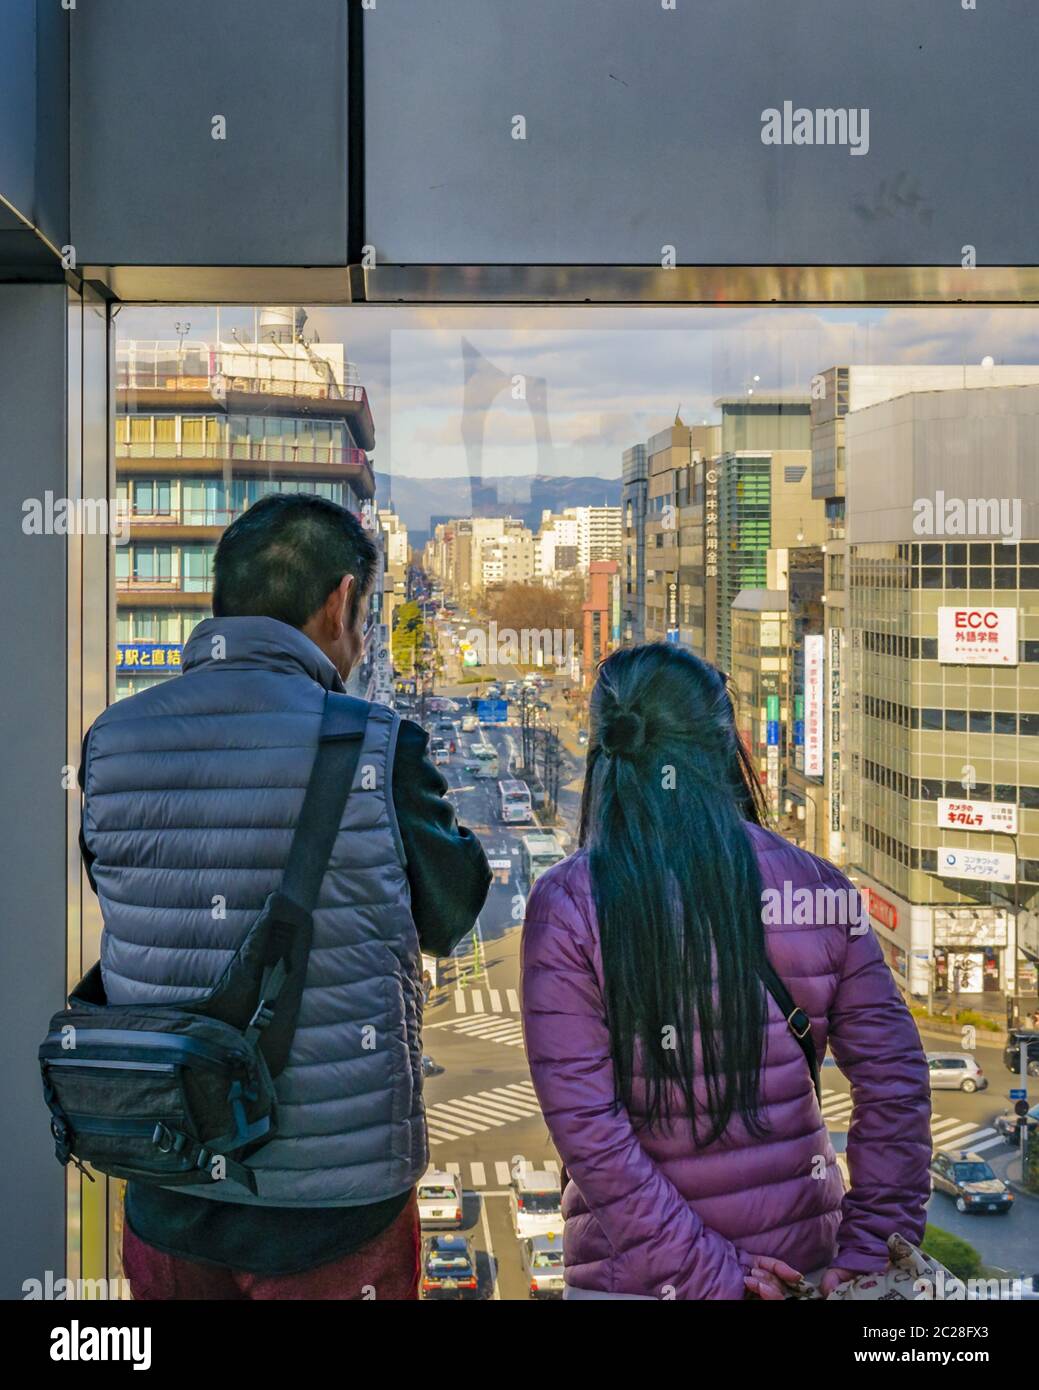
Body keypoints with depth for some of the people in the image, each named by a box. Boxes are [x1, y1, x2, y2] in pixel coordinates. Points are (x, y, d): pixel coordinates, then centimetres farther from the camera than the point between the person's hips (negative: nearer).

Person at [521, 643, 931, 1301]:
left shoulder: (566, 905, -14)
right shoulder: (818, 887, -7)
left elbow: (583, 1123, -18)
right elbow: (895, 1081, -5)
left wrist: (705, 1271, -14)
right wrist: (869, 1253, 0)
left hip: (635, 1274, -2)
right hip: (803, 1257, 3)